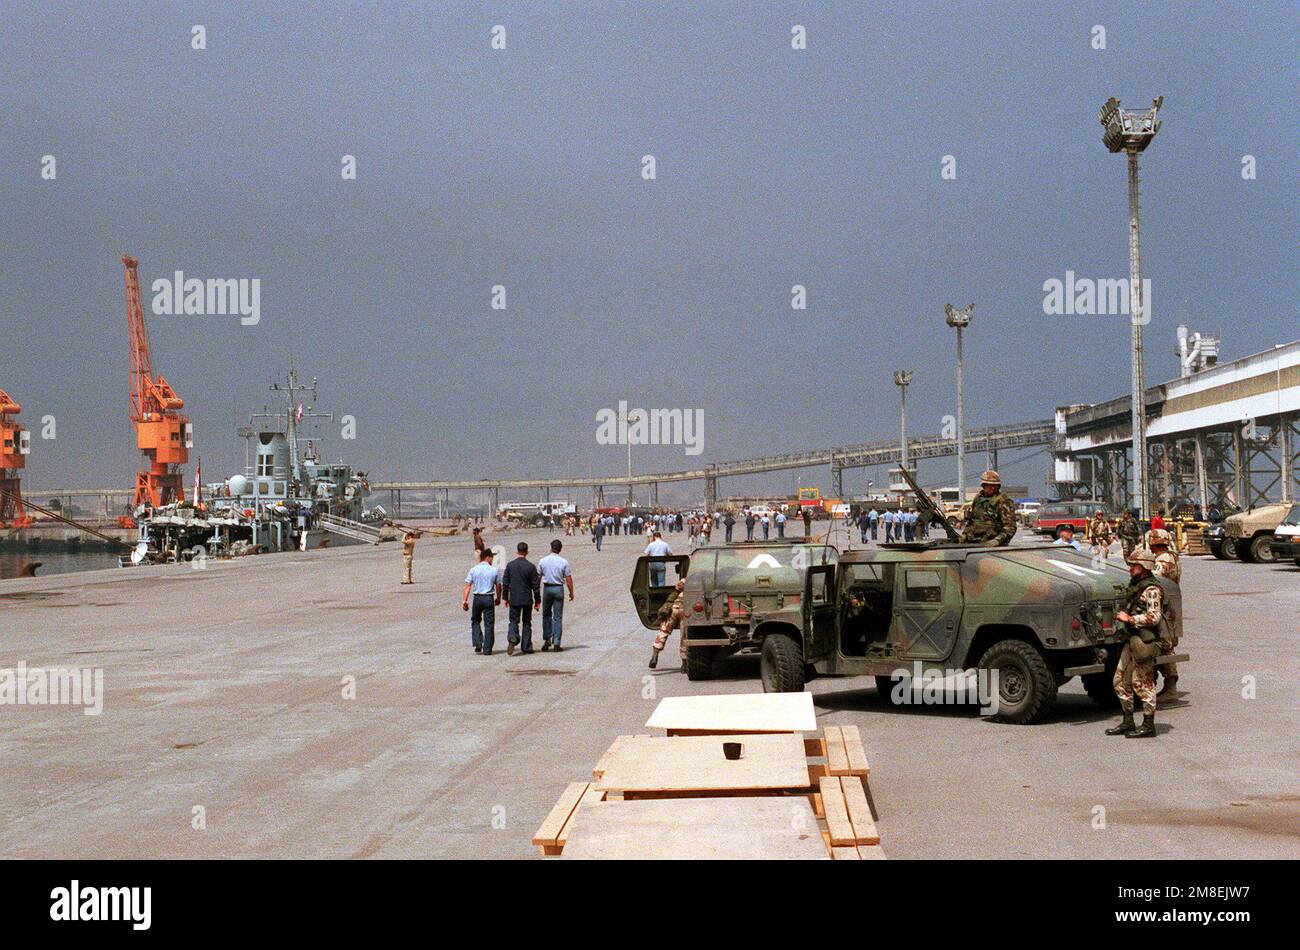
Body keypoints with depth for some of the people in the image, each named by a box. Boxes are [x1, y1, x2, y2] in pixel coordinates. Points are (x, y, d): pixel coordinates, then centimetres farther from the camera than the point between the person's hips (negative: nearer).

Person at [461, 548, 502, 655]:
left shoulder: (473, 570, 0)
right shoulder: (494, 570, -1)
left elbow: (468, 586, -4)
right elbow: (498, 586, 4)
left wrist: (464, 600, -3)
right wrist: (498, 598, 20)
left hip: (477, 598, 1)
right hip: (489, 598, -1)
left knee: (475, 620, 19)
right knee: (489, 624, 5)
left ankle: (478, 643, 3)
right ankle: (487, 649, 6)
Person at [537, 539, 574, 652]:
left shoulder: (542, 561, -2)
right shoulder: (563, 562, -7)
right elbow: (568, 579, -6)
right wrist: (571, 592, 4)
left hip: (547, 588, 1)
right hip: (558, 589, -1)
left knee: (546, 615, 18)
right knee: (558, 617, 3)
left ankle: (547, 639, 10)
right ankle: (556, 644, 1)